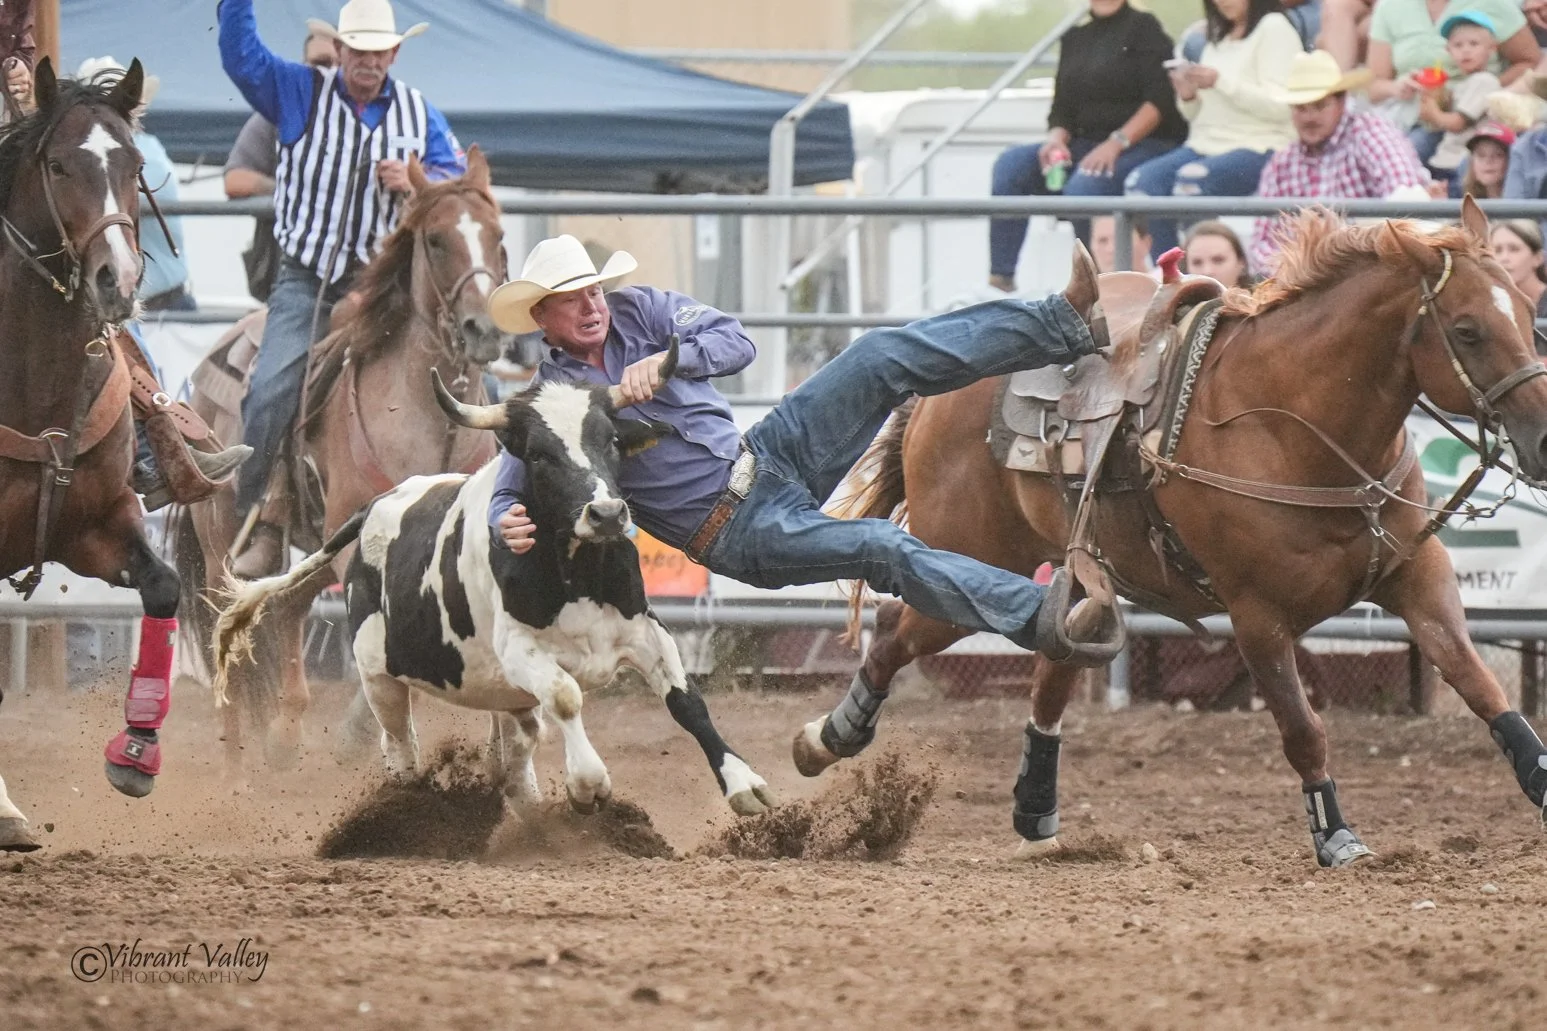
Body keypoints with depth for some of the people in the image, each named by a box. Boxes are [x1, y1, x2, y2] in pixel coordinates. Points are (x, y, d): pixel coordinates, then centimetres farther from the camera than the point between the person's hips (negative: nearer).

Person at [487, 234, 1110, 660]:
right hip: (739, 532, -5)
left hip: (768, 455, 5)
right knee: (886, 550, -26)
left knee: (885, 359, -13)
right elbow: (506, 496, -4)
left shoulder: (635, 312, 3)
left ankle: (1066, 325, -16)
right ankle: (1047, 621, -31)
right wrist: (511, 528, -29)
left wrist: (667, 361, -25)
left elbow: (735, 343, -6)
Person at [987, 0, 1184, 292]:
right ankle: (1000, 280, -21)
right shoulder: (1074, 38, 17)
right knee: (1010, 165, -15)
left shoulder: (1143, 28, 0)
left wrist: (1117, 142, -22)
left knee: (1083, 186, -35)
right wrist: (1057, 139, -9)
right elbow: (1062, 111, 14)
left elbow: (1160, 101, -11)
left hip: (1142, 145, -6)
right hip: (1083, 146, 6)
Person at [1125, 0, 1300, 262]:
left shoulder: (1273, 28, -1)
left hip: (1258, 148, -7)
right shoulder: (1219, 37, 21)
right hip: (1207, 144, 7)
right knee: (1141, 182, -20)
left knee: (1191, 181, -34)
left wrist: (1221, 82, -17)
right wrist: (1188, 96, 0)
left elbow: (1280, 107, -12)